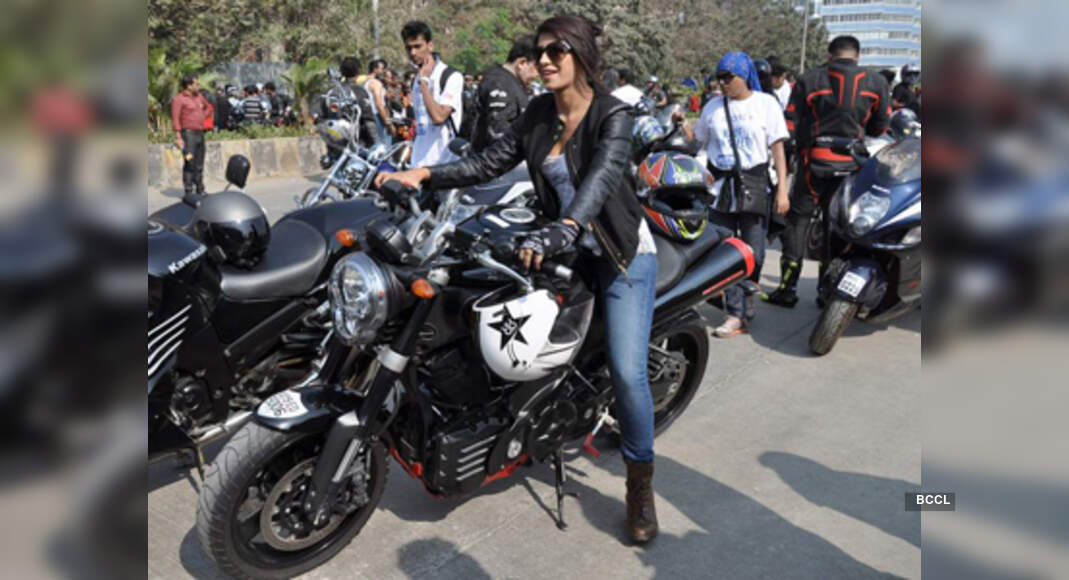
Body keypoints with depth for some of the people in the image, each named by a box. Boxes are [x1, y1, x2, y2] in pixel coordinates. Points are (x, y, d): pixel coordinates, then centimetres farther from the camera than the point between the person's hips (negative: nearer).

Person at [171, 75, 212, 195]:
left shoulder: (199, 96, 13)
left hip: (200, 133, 7)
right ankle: (188, 192, -9)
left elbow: (207, 107, 35)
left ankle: (200, 190, 21)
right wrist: (178, 137, -21)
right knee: (189, 164, -11)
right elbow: (175, 119, -15)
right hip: (188, 134, -7)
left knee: (199, 165, 13)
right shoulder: (178, 99, -8)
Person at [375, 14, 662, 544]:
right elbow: (491, 162, 0)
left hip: (623, 254, -6)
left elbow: (602, 176, -35)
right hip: (567, 249, 7)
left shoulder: (613, 114, -17)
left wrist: (559, 232, -53)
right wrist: (424, 175, -13)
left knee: (627, 371, -14)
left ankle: (640, 485, 6)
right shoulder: (539, 112, 3)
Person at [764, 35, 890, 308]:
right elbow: (881, 128, 11)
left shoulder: (808, 80, 0)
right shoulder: (876, 83, 5)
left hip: (814, 161, -1)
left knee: (798, 219, 6)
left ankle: (788, 287, 2)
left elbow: (790, 123, -3)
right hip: (852, 166, 2)